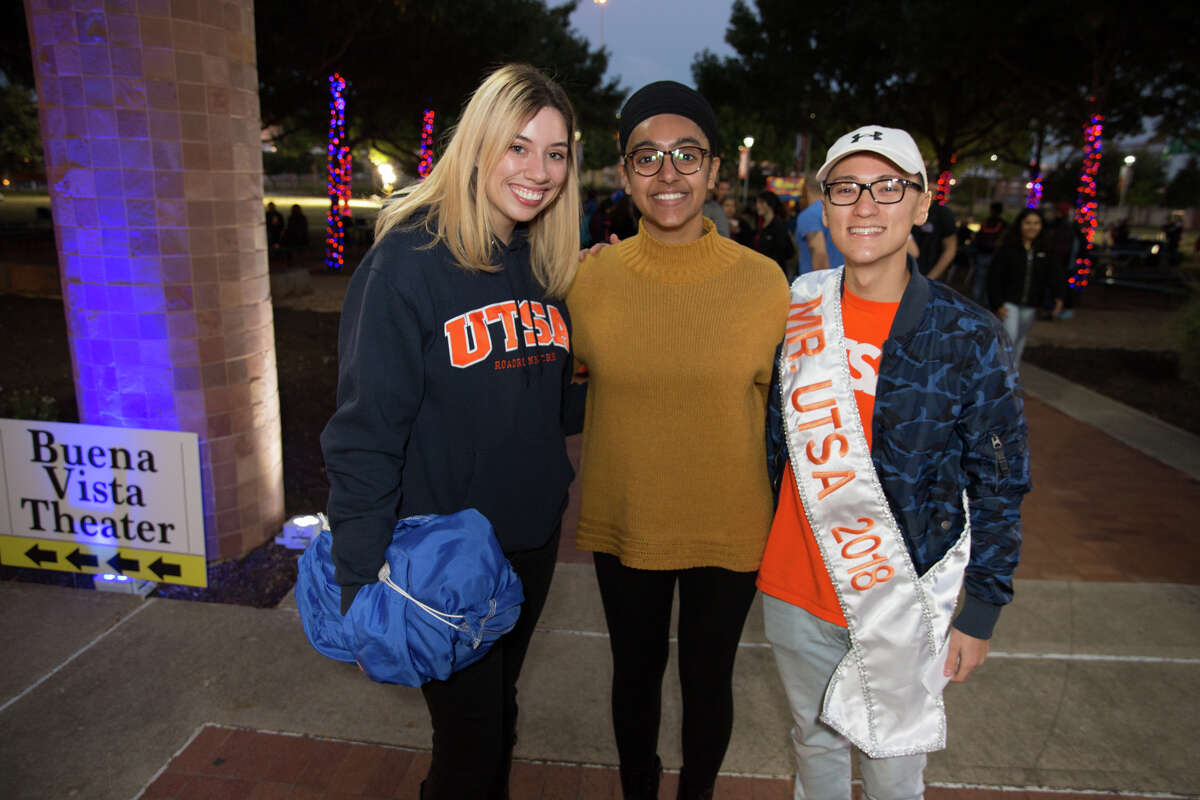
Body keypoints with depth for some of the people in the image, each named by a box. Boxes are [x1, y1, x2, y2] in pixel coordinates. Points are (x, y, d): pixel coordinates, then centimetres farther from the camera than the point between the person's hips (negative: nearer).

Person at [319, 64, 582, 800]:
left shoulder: (545, 264, 3)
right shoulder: (411, 258, -17)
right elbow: (366, 429, -18)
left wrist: (551, 508, 9)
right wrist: (363, 580, -18)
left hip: (531, 543, 6)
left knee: (498, 711, 24)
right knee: (471, 736, 10)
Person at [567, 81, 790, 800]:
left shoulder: (763, 280, -11)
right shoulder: (593, 277, -9)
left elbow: (776, 405, 0)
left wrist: (779, 521, 3)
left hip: (728, 529, -1)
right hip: (623, 524, 1)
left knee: (707, 680, 19)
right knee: (636, 673, 22)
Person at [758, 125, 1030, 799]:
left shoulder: (968, 337, -12)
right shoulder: (795, 315, -3)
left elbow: (999, 487, -6)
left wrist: (980, 614, -4)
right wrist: (760, 552, 11)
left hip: (902, 605, -2)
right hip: (795, 591, 3)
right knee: (815, 742, 24)